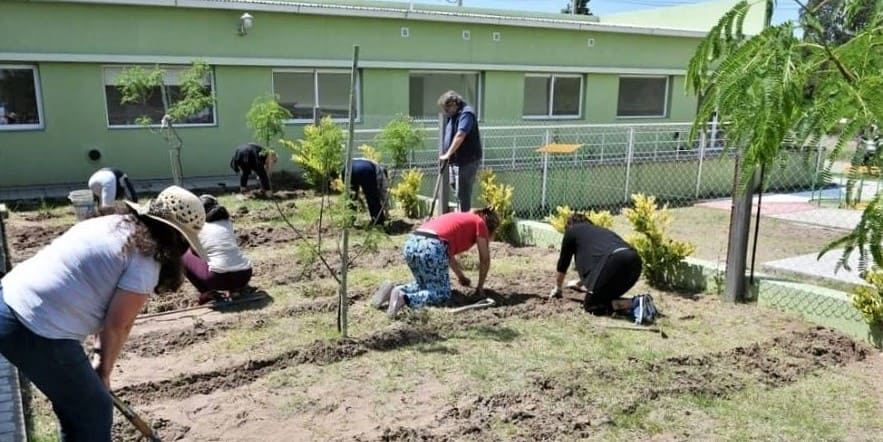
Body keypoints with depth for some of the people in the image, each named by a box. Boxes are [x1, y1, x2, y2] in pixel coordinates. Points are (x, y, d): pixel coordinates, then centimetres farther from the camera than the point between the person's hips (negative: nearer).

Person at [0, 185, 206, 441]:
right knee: (94, 412, 10)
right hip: (37, 333, -9)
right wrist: (104, 370, 9)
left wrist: (99, 354, 15)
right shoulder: (146, 260, -13)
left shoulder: (113, 223, 13)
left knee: (74, 402, 26)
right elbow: (118, 324, -9)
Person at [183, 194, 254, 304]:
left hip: (219, 278, -4)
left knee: (185, 256, 20)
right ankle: (233, 289, 14)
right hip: (245, 276, 4)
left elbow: (195, 254, 22)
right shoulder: (227, 222, 19)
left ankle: (206, 293, 6)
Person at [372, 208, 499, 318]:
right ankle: (405, 298, -18)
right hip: (431, 248, -8)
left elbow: (448, 253, 45)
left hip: (411, 244, 8)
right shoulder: (479, 223, 15)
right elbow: (485, 259, 16)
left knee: (425, 285, 27)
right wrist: (480, 286, 29)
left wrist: (461, 276, 54)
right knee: (443, 293, 5)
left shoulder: (459, 218, 35)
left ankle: (395, 291, 2)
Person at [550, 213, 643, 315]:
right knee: (606, 296, 25)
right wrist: (580, 283, 64)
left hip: (614, 260, -7)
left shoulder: (572, 231, 22)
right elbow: (591, 261, 49)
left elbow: (563, 262, 30)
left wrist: (557, 288, 45)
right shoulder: (599, 230, 38)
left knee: (590, 305, 7)